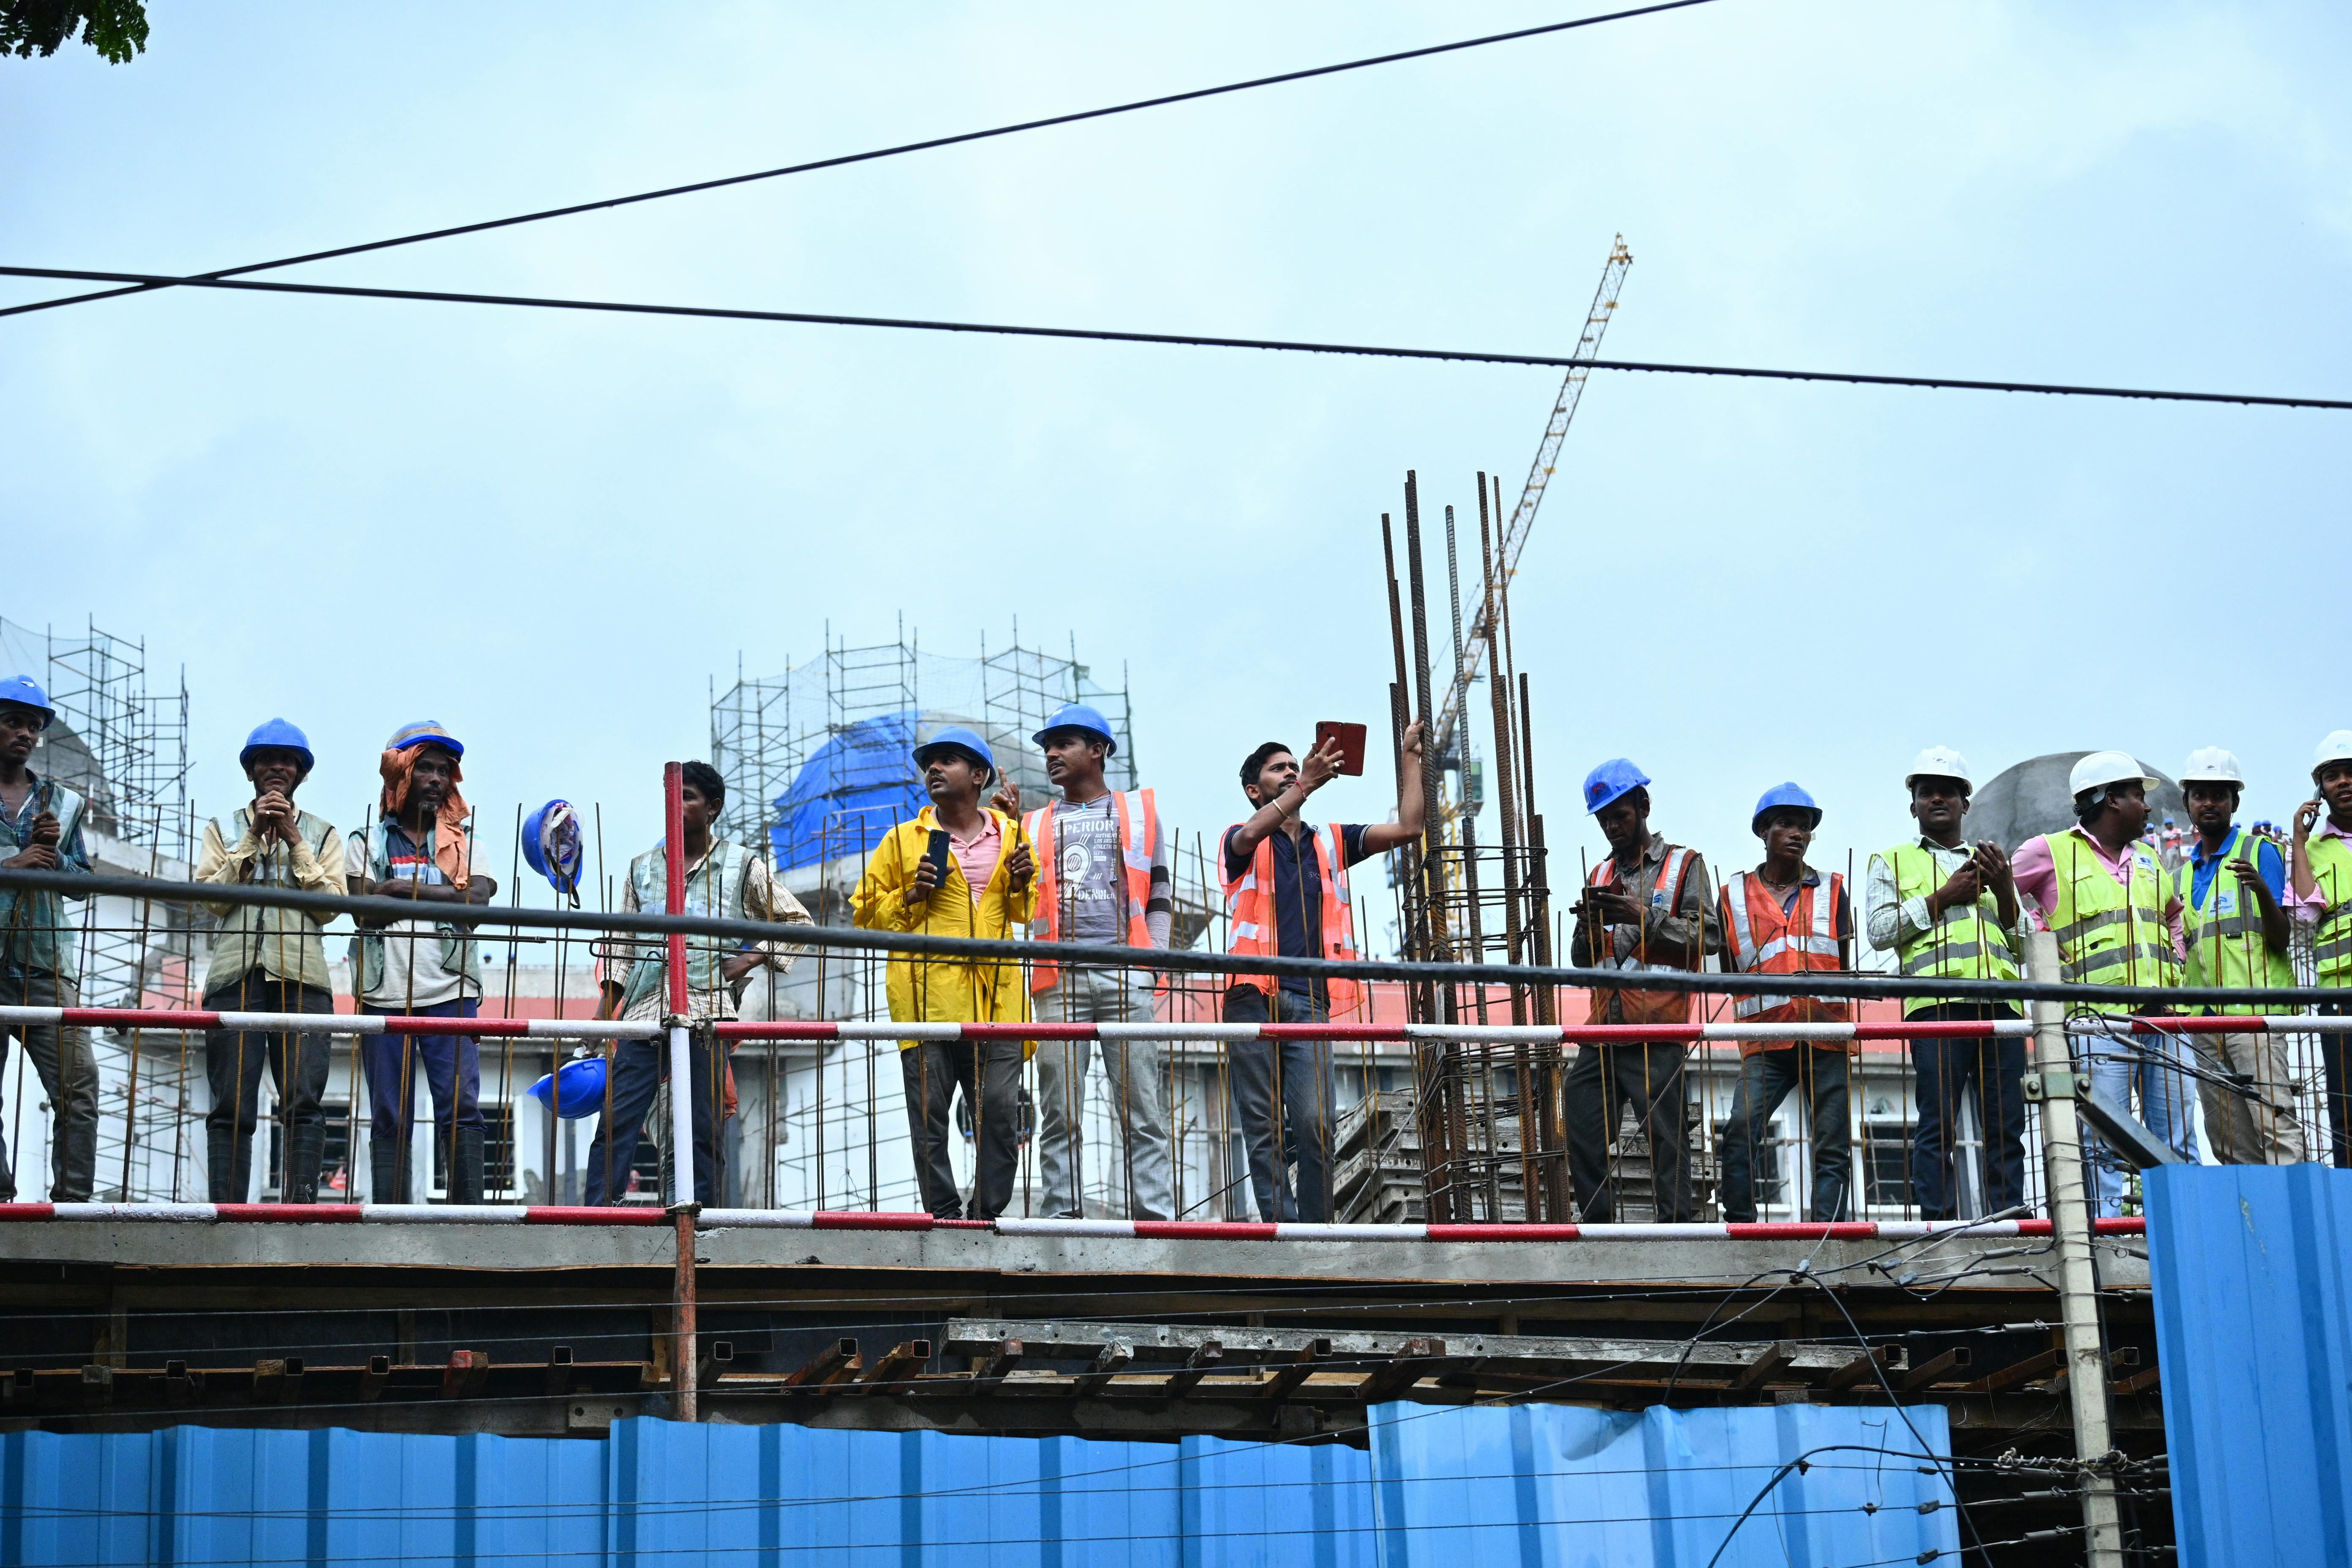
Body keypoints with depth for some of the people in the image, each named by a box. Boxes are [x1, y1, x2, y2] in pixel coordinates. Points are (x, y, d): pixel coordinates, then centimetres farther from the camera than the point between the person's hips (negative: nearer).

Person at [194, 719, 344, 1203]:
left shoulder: (322, 833, 18)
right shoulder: (224, 829, 19)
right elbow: (212, 899, 4)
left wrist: (294, 840, 0)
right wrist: (253, 836, -1)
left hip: (302, 980, 0)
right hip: (236, 976, 0)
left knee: (304, 1104, -11)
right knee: (232, 1107, -6)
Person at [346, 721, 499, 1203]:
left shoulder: (463, 842, 14)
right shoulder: (368, 842, 12)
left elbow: (479, 899, -6)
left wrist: (405, 889, -8)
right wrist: (442, 894, -7)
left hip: (449, 995, 0)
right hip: (385, 996, 0)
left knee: (461, 1107, -8)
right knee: (390, 1118, 2)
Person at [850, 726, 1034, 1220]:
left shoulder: (1011, 834, 16)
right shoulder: (903, 840, 10)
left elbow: (1032, 914, 25)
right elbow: (865, 911, 11)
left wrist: (1022, 886, 3)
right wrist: (911, 896, -5)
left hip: (995, 998, 1)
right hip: (927, 999, -1)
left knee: (1000, 1115, -3)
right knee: (929, 1119, -3)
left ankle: (988, 1217, 6)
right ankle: (945, 1218, 2)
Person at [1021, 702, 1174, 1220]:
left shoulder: (1139, 809, 18)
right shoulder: (1035, 824, 22)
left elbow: (1157, 896, 15)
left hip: (1125, 977, -2)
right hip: (1059, 978, 2)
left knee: (1142, 1110, -7)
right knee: (1060, 1113, -4)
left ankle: (1155, 1218, -10)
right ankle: (1064, 1219, -5)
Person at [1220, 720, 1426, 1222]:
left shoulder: (1329, 842, 21)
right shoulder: (1242, 841, 11)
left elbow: (1407, 828, 14)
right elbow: (1253, 833, -15)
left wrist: (1410, 757, 8)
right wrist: (1306, 786, -26)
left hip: (1309, 1001, 2)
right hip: (1255, 999, -2)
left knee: (1315, 1124, -11)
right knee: (1264, 1129, -5)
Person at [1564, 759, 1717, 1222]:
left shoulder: (1684, 865, 6)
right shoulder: (1600, 876, 22)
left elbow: (1708, 936, -6)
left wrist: (1645, 918, -14)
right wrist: (1590, 929, 0)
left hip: (1657, 1034, -6)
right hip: (1603, 1032, 6)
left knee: (1667, 1140, -8)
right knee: (1582, 1140, 2)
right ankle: (1597, 1229, 9)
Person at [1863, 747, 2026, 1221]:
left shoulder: (1991, 863, 29)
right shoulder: (1893, 862, 20)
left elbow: (2023, 946, 22)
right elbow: (1880, 930, 4)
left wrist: (2005, 892, 5)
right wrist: (1943, 898, -2)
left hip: (2000, 1003, 3)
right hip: (1936, 1002, -3)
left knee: (2006, 1127, -2)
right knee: (1938, 1125, -11)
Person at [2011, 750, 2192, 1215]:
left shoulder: (2147, 857, 23)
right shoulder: (2050, 851, 5)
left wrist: (2174, 981, 14)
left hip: (2161, 1018, 6)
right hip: (2098, 1020, -6)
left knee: (2179, 1142, 3)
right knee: (2102, 1145, -8)